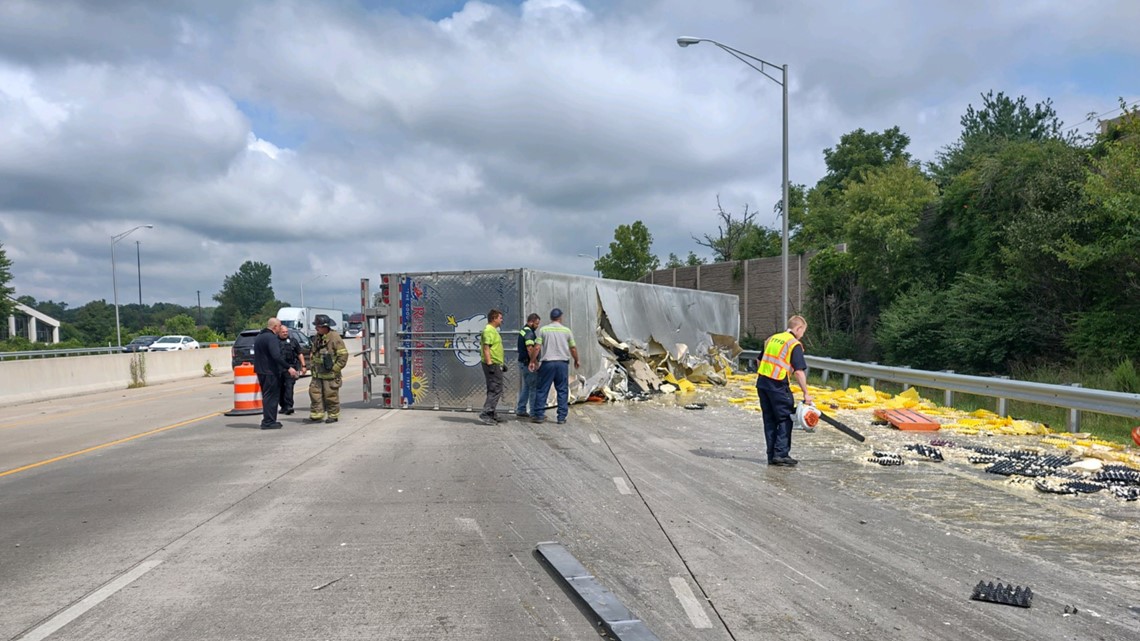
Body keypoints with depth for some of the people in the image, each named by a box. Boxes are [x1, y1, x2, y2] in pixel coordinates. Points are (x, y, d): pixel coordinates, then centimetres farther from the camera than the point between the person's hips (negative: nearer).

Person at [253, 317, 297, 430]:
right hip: (271, 372, -10)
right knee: (271, 397, -5)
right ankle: (268, 422, -4)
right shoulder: (272, 338, -16)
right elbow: (276, 356, -26)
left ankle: (267, 420, 20)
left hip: (261, 371, 10)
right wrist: (288, 368, -25)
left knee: (267, 396, 16)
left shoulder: (258, 337, 16)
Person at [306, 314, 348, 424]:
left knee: (331, 395, 1)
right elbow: (312, 354, 26)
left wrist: (335, 368, -13)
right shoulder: (317, 338, 11)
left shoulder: (334, 338, -12)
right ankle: (316, 416, 10)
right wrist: (312, 366, 16)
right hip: (317, 374, 7)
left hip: (330, 374, -7)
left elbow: (343, 355, -13)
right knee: (315, 393, 4)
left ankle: (333, 416, 14)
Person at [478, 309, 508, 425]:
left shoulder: (493, 330, 19)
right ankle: (485, 414, -13)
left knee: (495, 390, 13)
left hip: (496, 364, 11)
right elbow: (486, 349, -21)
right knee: (495, 390, -12)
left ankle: (492, 414, 18)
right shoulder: (488, 330, -14)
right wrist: (489, 364, -26)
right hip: (492, 365, -11)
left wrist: (501, 363, 26)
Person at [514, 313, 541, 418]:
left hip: (522, 362, 10)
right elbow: (530, 349, -23)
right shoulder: (529, 333, -16)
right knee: (534, 387, -5)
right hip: (528, 363, -10)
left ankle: (520, 411, 18)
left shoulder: (523, 330, 17)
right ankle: (534, 412, -3)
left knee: (525, 387, 15)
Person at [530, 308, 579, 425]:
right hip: (562, 363, 0)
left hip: (547, 363, 0)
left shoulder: (543, 330, 0)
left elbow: (537, 347, -4)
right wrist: (576, 361, 22)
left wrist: (533, 361, 5)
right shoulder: (566, 330, 3)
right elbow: (573, 348, 7)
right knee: (562, 390, 6)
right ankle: (562, 417, 6)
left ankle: (539, 415, 6)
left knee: (542, 390, 6)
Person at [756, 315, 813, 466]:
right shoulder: (795, 345, -6)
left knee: (769, 420, 12)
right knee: (785, 419, 5)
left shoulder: (771, 339, 15)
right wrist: (806, 393, -9)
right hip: (778, 386, -7)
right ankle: (781, 454, -1)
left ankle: (772, 455, 14)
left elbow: (760, 361, 19)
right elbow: (799, 372, -13)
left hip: (762, 382, 7)